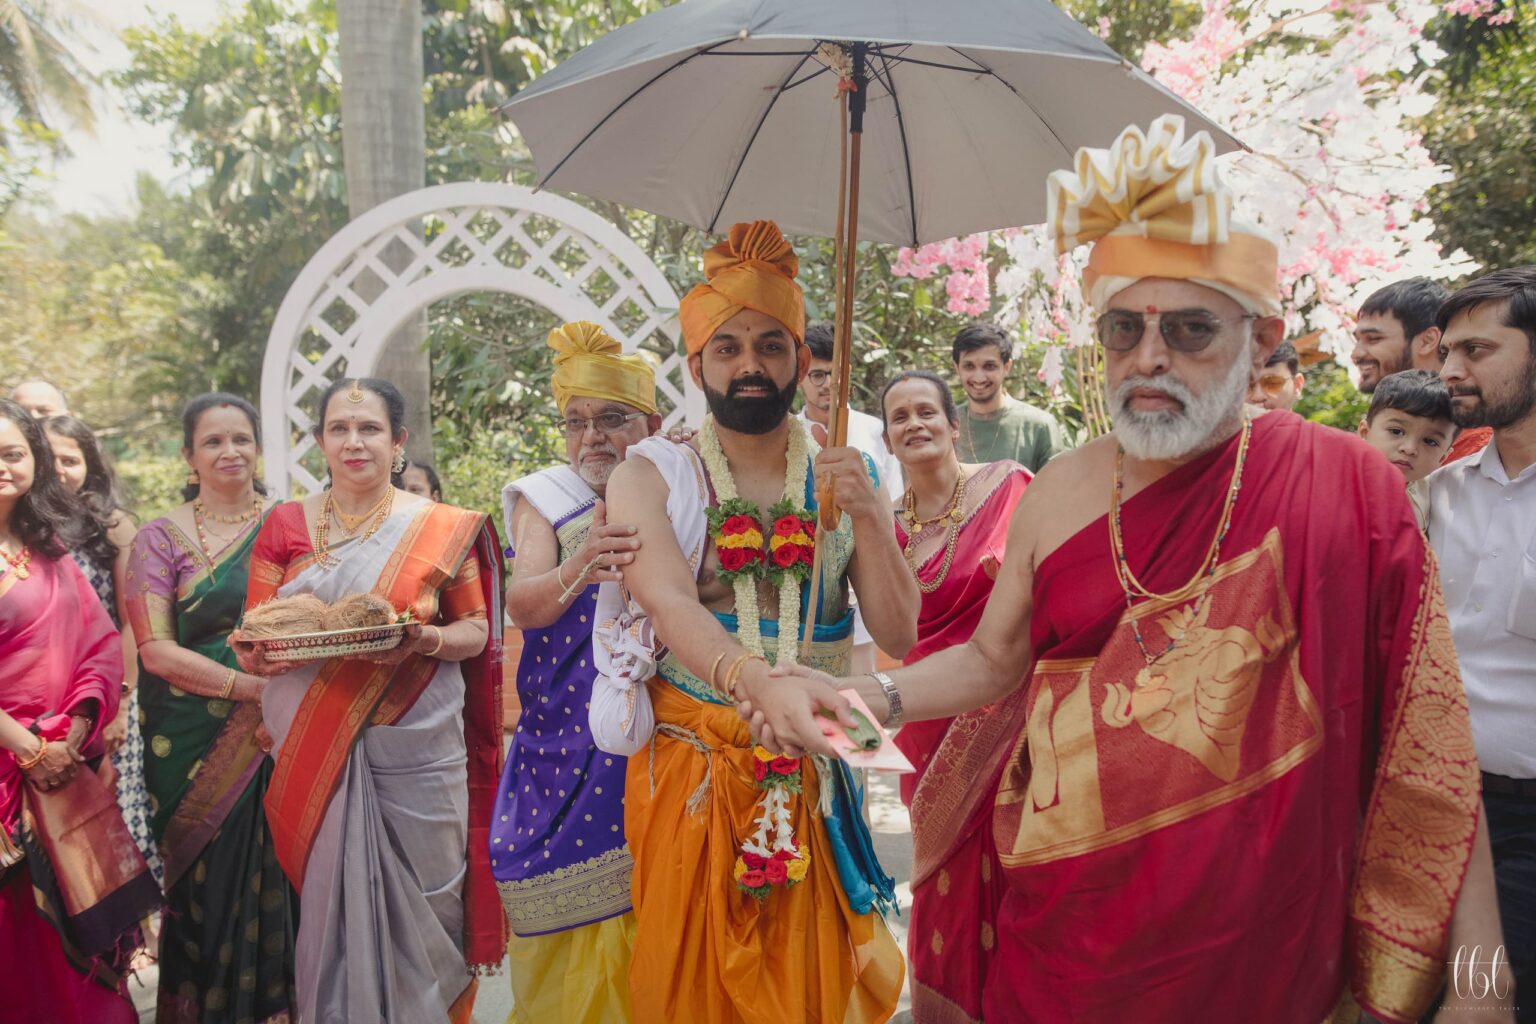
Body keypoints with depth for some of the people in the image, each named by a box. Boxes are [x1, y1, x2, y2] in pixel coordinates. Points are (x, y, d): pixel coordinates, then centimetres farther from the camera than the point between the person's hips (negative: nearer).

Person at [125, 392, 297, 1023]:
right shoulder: (161, 539, 2)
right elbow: (155, 648, -5)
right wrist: (251, 686, -16)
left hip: (278, 735, 1)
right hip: (194, 748, -1)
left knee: (277, 876, 2)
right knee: (208, 881, 2)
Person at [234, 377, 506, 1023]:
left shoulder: (443, 529, 2)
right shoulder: (285, 525, 8)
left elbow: (476, 631, 4)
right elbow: (251, 639, 8)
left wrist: (425, 640, -16)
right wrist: (255, 652, -15)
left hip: (413, 750, -1)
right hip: (310, 748, 2)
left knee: (412, 901, 4)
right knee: (326, 896, 5)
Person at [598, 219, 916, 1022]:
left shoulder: (842, 476, 4)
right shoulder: (650, 476, -3)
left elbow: (901, 638, -1)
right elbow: (669, 602, -22)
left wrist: (868, 518, -16)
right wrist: (755, 679, -40)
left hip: (809, 776, 2)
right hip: (692, 768, -2)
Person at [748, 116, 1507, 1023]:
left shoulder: (1343, 488, -9)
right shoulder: (1060, 491, -1)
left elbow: (1421, 741, -7)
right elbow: (993, 659, 8)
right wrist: (861, 698, -9)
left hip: (1250, 939, -2)